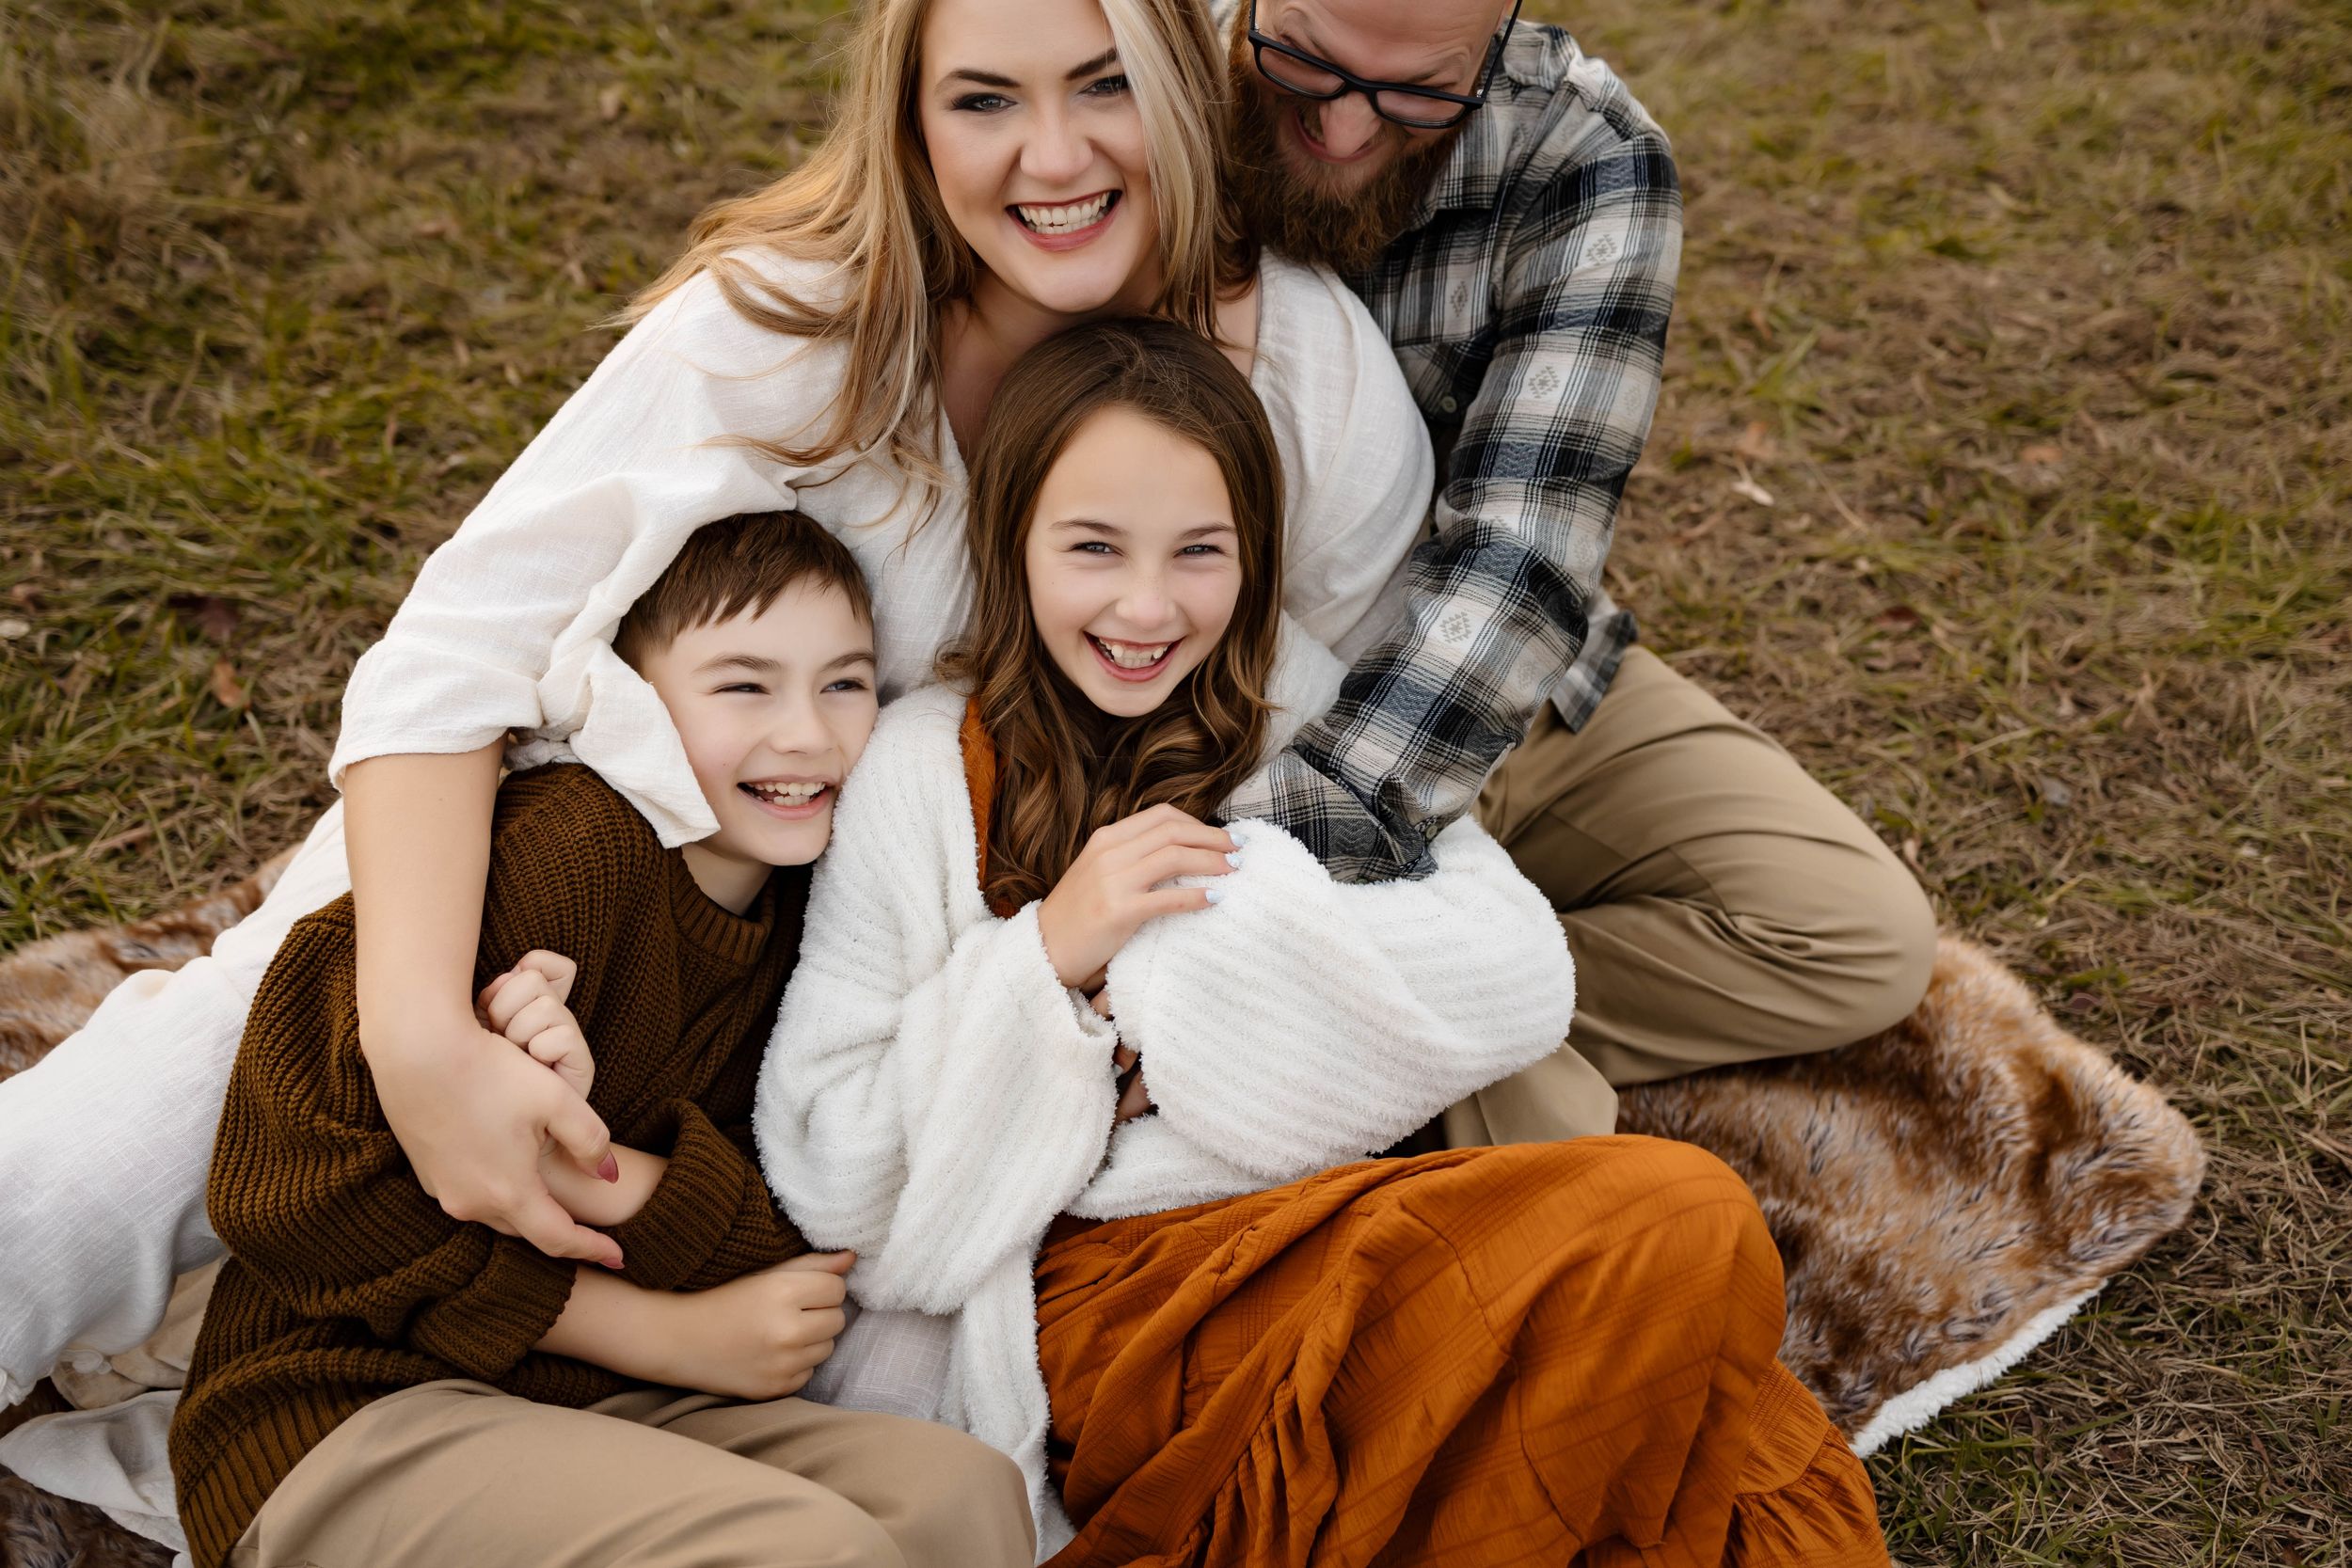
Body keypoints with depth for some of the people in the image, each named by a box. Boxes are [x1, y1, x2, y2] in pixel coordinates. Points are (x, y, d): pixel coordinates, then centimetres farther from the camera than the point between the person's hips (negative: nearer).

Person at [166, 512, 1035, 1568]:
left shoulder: (798, 910, 5)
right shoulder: (569, 850, -18)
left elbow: (808, 1246, -4)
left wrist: (602, 1171, -26)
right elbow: (294, 1183, -20)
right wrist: (673, 1334, -15)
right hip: (350, 1421, -6)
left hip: (589, 1409, 6)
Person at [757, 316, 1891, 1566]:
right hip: (1099, 1298, -4)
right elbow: (825, 1164, -1)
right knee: (1674, 1232, -26)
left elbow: (1523, 982, -3)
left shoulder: (1309, 725, 13)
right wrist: (1048, 951, -11)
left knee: (1684, 1221, -28)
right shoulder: (931, 767, 4)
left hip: (1346, 1252, 4)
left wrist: (1195, 939, -10)